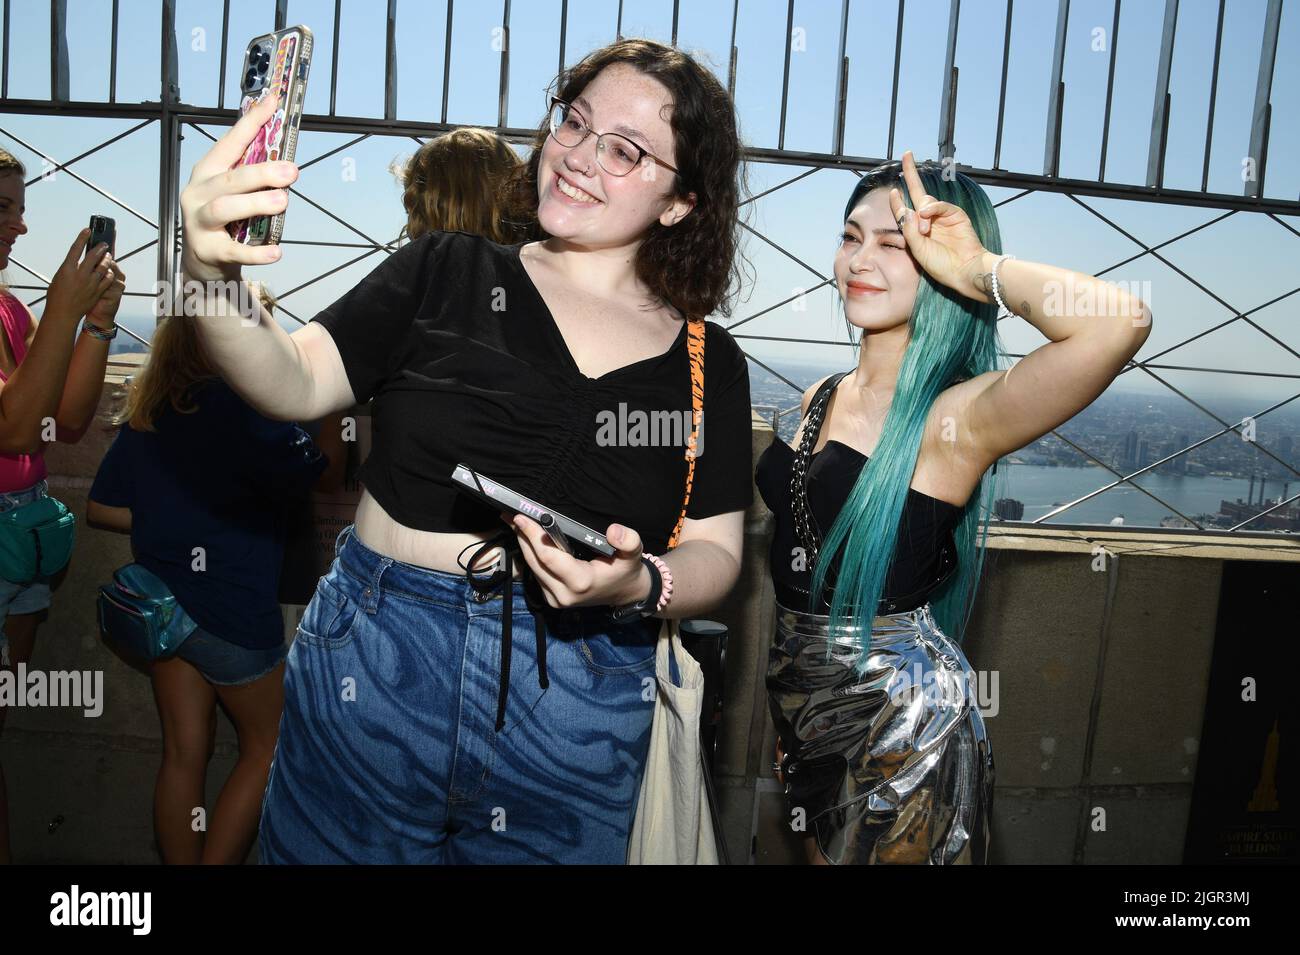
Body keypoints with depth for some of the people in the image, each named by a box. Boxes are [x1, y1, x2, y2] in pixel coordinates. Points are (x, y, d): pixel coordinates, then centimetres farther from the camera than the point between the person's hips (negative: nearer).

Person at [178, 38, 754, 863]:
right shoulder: (445, 274, 2)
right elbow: (294, 384, -8)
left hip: (581, 710, 1)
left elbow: (715, 553, 2)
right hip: (373, 670, 0)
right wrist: (216, 279, -26)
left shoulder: (709, 362, 3)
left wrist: (640, 585, -18)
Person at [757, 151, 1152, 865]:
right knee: (820, 853, 24)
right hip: (804, 695, 7)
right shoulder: (818, 401, 4)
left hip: (902, 718, -6)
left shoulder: (959, 416, -18)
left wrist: (976, 267, -23)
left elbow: (1121, 321, -36)